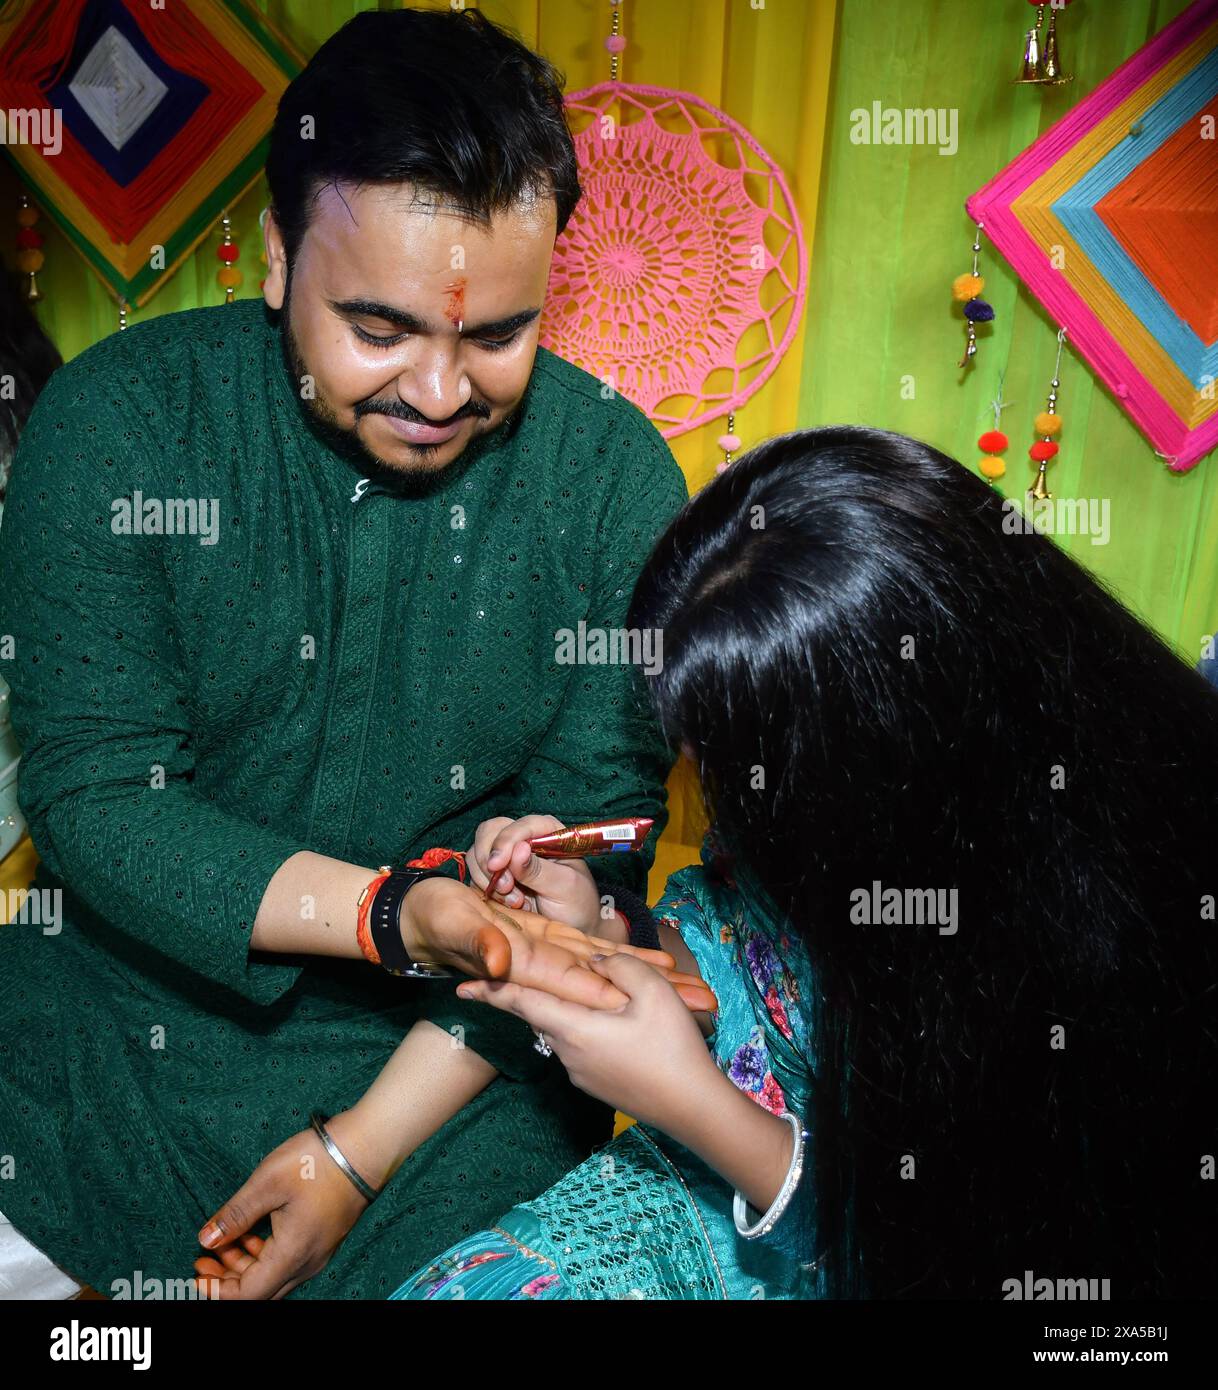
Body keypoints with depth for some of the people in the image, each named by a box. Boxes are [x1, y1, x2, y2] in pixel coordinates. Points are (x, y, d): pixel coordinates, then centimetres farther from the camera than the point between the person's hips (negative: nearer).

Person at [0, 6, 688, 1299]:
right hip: (121, 1015, 1)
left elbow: (586, 865, -9)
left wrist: (362, 1149, -13)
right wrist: (398, 910, -29)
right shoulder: (114, 424, -11)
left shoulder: (617, 476, -11)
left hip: (451, 1053, 1)